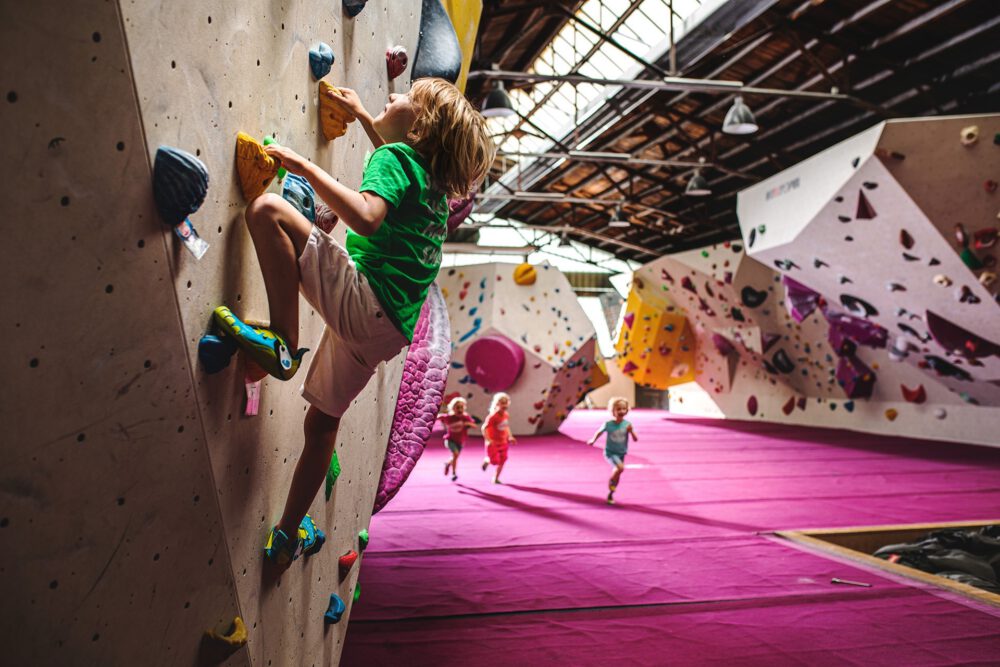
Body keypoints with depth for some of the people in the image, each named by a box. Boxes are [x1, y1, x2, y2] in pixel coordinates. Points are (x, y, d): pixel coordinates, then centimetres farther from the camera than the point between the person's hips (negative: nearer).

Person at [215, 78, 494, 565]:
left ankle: (282, 342, -20)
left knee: (267, 210, -15)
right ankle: (289, 534, 33)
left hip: (364, 302, -9)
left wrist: (307, 169, -16)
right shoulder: (432, 180, 21)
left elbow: (368, 217, -24)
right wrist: (361, 115, 48)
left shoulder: (395, 157, -4)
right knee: (322, 420, 21)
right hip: (387, 328, 9)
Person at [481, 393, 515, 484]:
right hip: (493, 443, -6)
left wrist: (510, 437, 6)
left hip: (503, 442, 6)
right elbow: (484, 428, -21)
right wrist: (488, 440, -30)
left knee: (502, 461, 4)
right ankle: (487, 460, 28)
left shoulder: (506, 415, 0)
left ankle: (496, 478, 19)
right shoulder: (493, 416, -22)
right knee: (495, 461, -7)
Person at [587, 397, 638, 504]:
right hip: (610, 452, -4)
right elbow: (599, 432, 3)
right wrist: (593, 440, -11)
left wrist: (631, 431, -27)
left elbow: (635, 440, -9)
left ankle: (610, 495, 33)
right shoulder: (608, 424, -15)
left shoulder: (627, 424, -10)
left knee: (617, 475, 13)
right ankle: (611, 482, 0)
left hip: (621, 453, 4)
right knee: (620, 467, -28)